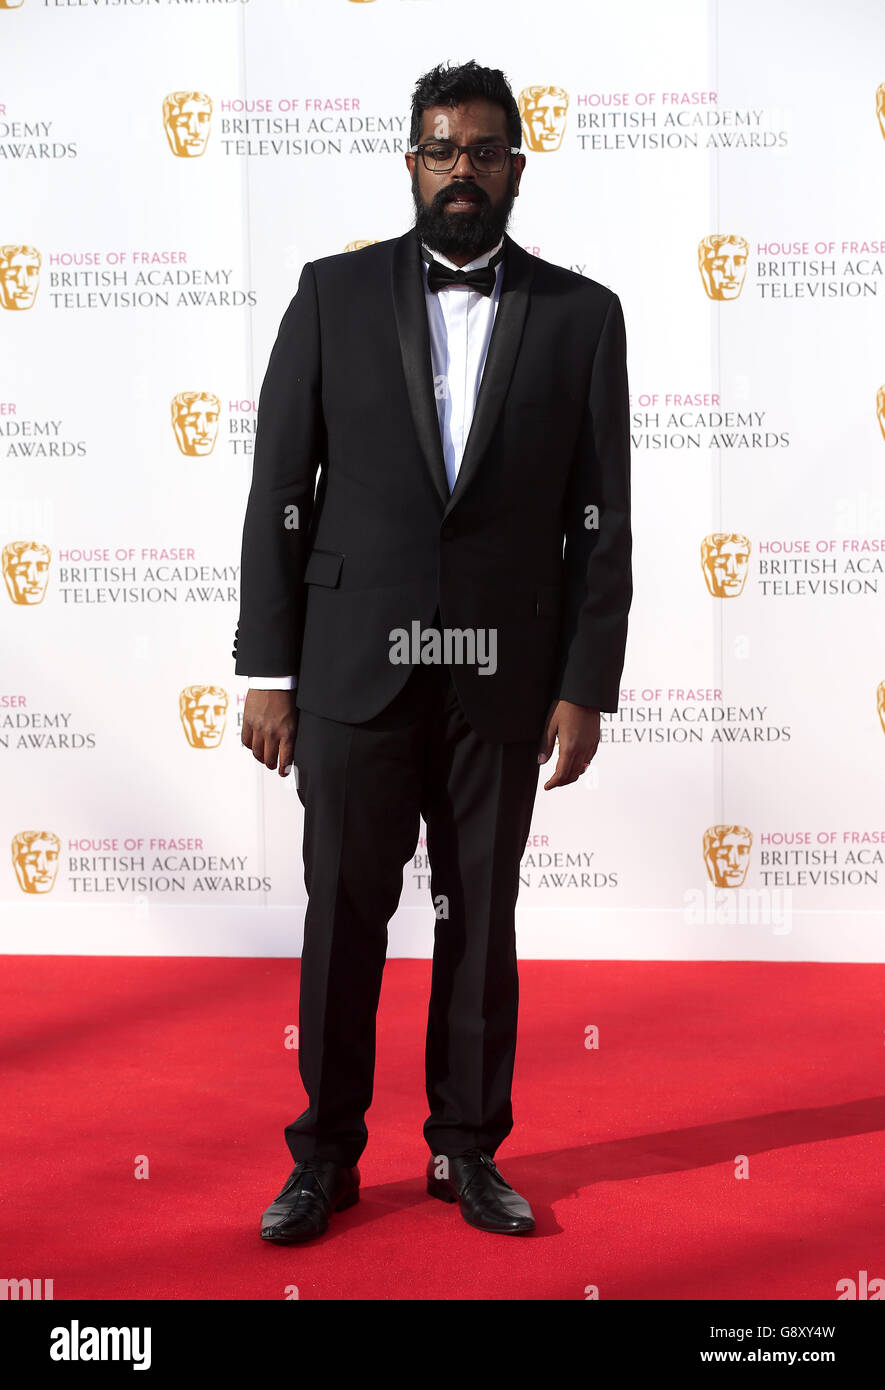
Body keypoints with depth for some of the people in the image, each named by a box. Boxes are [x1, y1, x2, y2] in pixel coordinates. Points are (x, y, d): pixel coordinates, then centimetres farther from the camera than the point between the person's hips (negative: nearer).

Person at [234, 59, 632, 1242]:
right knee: (343, 914, 6)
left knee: (483, 921, 9)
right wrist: (268, 670, -3)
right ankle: (327, 1154, 20)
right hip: (354, 667, 0)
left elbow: (601, 516, 3)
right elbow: (280, 490, 1)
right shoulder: (335, 295, 3)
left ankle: (468, 1150, 23)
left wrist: (586, 686, -3)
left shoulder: (580, 315, 4)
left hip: (503, 677, 1)